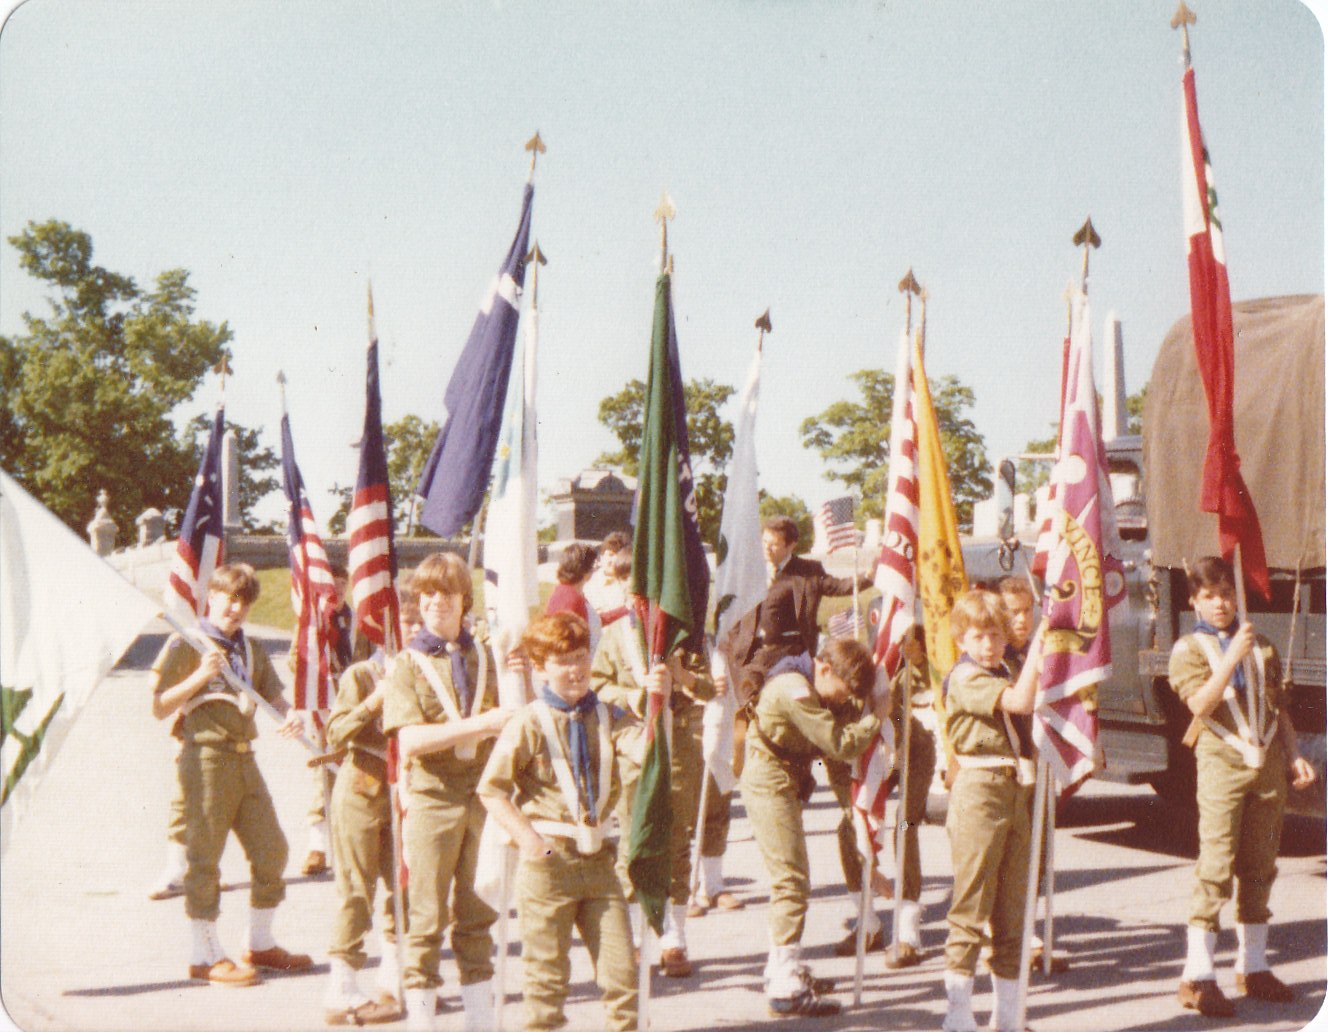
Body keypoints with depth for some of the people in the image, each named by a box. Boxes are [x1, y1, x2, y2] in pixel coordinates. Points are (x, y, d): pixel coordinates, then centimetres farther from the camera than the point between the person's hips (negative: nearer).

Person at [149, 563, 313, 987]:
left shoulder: (250, 649, 17)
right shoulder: (186, 644, -2)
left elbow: (273, 695, 11)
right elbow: (160, 707, -6)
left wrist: (290, 716, -12)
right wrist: (201, 675, -19)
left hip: (245, 759, 7)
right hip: (205, 757, -7)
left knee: (271, 849, 8)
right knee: (204, 857, -2)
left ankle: (260, 944, 23)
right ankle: (205, 955, 8)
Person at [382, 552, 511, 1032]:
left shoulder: (486, 653, 10)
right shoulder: (408, 663, -1)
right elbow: (410, 740, -14)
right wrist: (480, 724, -20)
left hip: (484, 793, 3)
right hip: (432, 798, -3)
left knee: (476, 912, 11)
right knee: (427, 917, 2)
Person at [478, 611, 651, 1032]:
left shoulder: (606, 717, 6)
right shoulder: (530, 724, -5)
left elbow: (647, 748, -12)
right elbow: (491, 788, -4)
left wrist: (658, 703, -27)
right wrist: (526, 835, -13)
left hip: (597, 858, 4)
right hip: (549, 859, -3)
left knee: (621, 967, 3)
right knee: (548, 972, 5)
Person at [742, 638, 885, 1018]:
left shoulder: (805, 684, 8)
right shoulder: (796, 692, -24)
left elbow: (841, 720, 8)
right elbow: (842, 745, -25)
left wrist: (862, 707, -9)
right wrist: (876, 717, -13)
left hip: (783, 783, 11)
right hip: (771, 784, -11)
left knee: (788, 878, 19)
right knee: (793, 880, -12)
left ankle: (782, 969, 31)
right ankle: (784, 988, -13)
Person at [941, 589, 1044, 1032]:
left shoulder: (1004, 674, 18)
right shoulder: (965, 677, -10)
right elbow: (1020, 702, -24)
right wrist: (1035, 649, -20)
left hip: (1014, 789, 8)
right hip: (979, 788, -8)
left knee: (1012, 906, 10)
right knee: (971, 904, -6)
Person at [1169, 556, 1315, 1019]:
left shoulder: (1261, 646, 16)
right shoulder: (1188, 649, 1)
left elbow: (1278, 706, 20)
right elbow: (1201, 704, -16)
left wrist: (1293, 754, 10)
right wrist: (1232, 657, -22)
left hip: (1267, 764, 5)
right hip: (1222, 761, -5)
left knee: (1259, 867, 9)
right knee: (1216, 866, -10)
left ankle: (1253, 967, 20)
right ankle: (1197, 977, -7)